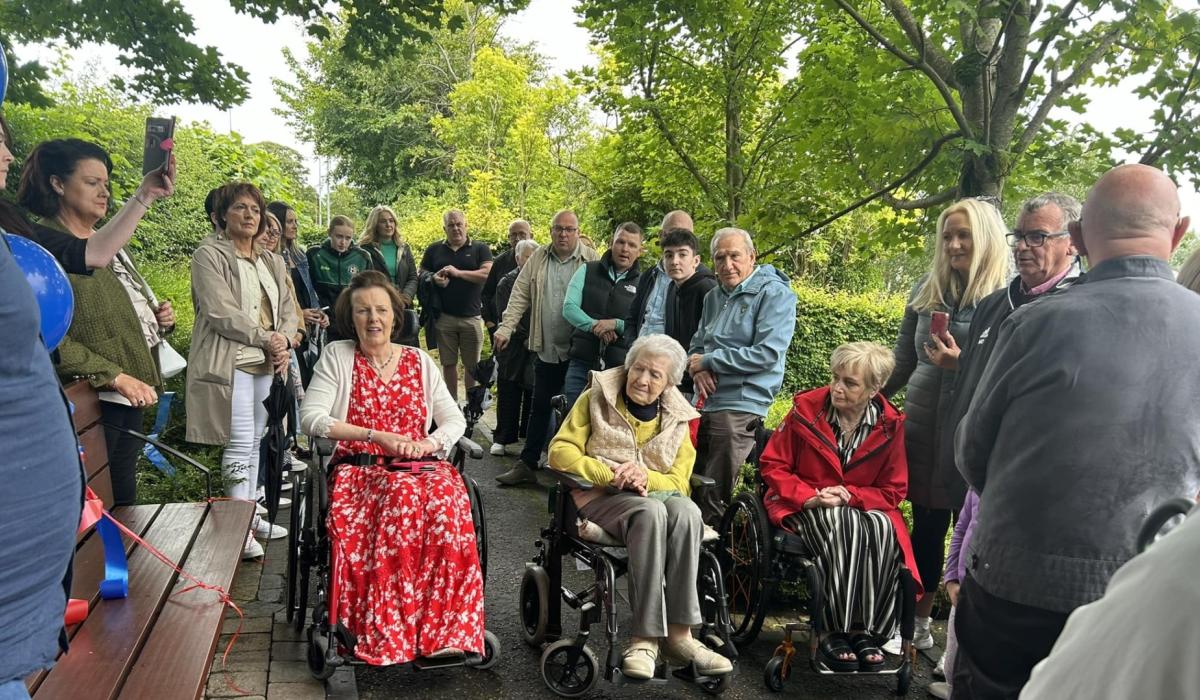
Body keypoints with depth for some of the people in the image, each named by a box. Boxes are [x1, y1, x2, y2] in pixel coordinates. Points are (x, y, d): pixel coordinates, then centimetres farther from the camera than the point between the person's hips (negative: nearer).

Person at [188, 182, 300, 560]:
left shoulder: (272, 262, 18)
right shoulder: (210, 255, -3)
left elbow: (288, 311, 15)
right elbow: (221, 312, -13)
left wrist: (284, 342, -5)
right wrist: (266, 339, -12)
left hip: (267, 364, 7)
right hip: (230, 363, -7)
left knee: (255, 443, 12)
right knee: (240, 444, -8)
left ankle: (250, 516, 21)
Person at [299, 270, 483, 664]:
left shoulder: (420, 362, 15)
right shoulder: (337, 356, 7)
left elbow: (455, 420, 13)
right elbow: (311, 418, -5)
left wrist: (431, 443, -10)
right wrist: (378, 436, -14)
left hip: (421, 467, 3)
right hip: (360, 470, -2)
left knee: (445, 501, -33)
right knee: (405, 499, -36)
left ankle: (446, 632, -26)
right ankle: (390, 637, -28)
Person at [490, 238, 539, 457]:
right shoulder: (506, 283, 4)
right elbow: (505, 316, -4)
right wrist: (526, 338, -12)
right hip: (513, 349, -1)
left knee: (534, 395, 5)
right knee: (508, 396, 3)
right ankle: (502, 439, 10)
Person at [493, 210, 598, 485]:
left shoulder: (591, 261, -4)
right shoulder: (538, 259, 7)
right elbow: (520, 296, 5)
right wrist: (505, 328, -3)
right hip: (546, 348, 4)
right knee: (540, 406, 13)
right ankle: (527, 463, 22)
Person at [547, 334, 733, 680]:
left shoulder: (676, 418, 12)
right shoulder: (597, 398, 4)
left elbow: (680, 482, 7)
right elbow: (561, 451, -3)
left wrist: (646, 477, -16)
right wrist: (612, 474, -17)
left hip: (654, 495, 3)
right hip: (600, 497, -3)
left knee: (686, 511, -33)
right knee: (651, 513, -37)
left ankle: (678, 632, -33)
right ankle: (647, 637, -36)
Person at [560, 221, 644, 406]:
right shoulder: (587, 271, 9)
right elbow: (569, 308, -2)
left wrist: (616, 324, -17)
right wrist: (595, 326, -16)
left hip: (621, 368, -1)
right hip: (582, 364, 1)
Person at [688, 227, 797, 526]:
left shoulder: (775, 294, -7)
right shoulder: (714, 297, 16)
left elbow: (768, 353, -17)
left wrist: (709, 361, -11)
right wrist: (698, 371, -5)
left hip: (741, 408, -7)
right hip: (705, 404, 8)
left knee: (715, 504, -2)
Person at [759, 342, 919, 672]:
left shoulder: (890, 425, -2)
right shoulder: (806, 410, -6)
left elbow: (893, 490, 4)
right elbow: (773, 464, -1)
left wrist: (849, 495, -15)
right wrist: (809, 497, -17)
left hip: (863, 506, 2)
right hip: (805, 506, -2)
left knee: (883, 530, -33)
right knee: (843, 524, -36)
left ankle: (867, 632, -24)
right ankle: (835, 632, -29)